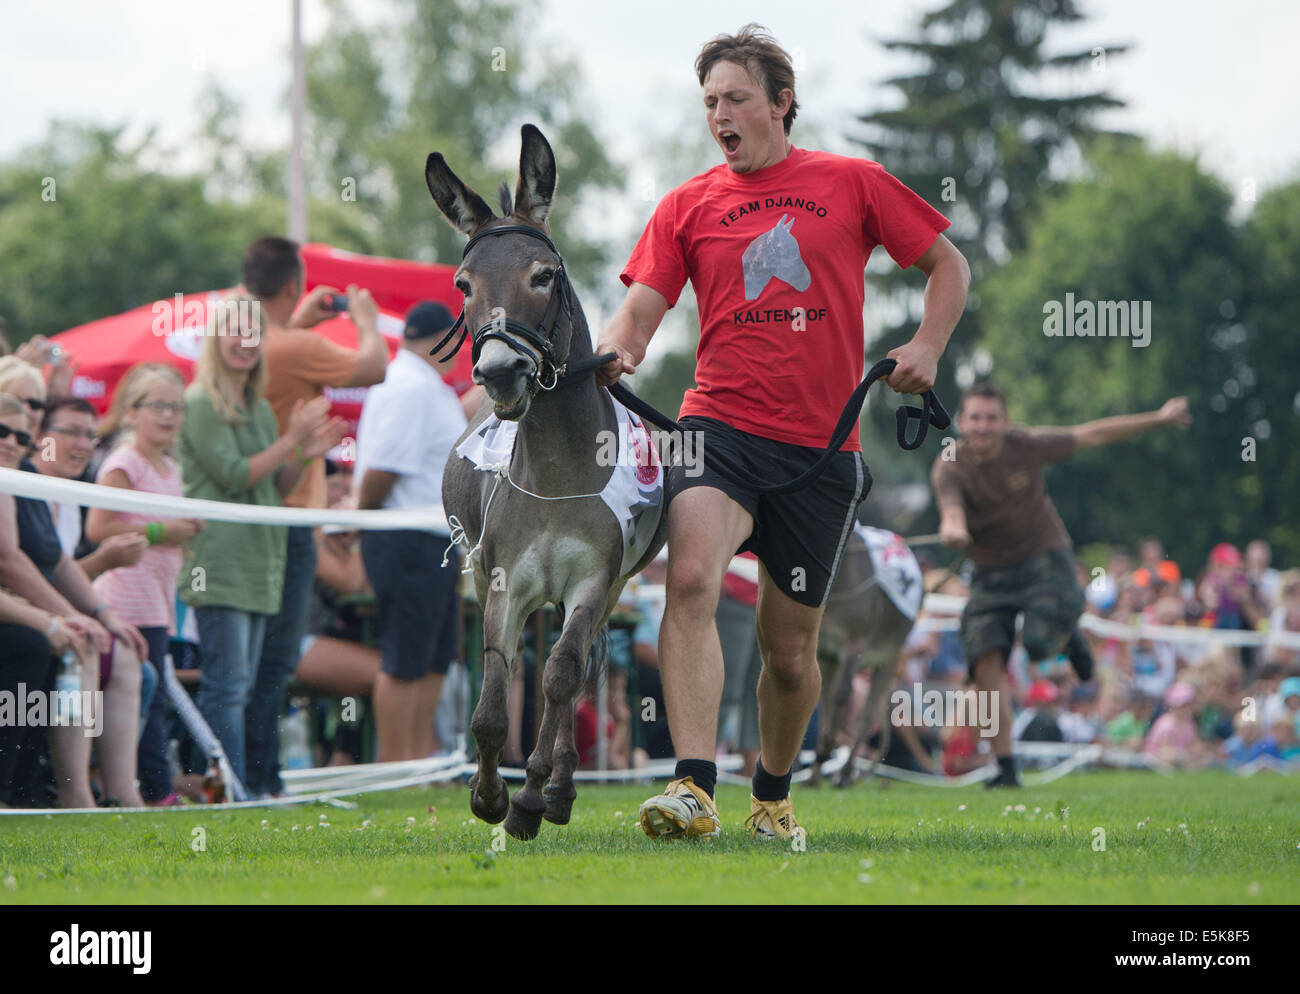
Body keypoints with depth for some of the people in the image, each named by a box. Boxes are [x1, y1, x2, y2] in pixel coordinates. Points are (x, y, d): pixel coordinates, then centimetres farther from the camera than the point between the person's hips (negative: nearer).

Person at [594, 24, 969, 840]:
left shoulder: (853, 184, 7)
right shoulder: (688, 206, 9)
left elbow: (948, 265, 14)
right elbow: (640, 311, 3)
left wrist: (927, 349, -2)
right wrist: (612, 352, -20)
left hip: (821, 446, 0)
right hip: (719, 423, 0)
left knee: (790, 648, 7)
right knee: (693, 576, -28)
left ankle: (774, 796, 33)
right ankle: (694, 791, -35)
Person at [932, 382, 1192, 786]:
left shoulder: (1026, 446, -8)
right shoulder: (949, 468, -12)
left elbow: (1091, 434, 4)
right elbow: (951, 507, -33)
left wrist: (1158, 418, 10)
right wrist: (953, 528, -59)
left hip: (1045, 560, -1)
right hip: (991, 573, 1)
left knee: (1038, 645, -24)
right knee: (987, 661, -15)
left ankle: (1067, 635, 15)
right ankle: (1005, 767, -9)